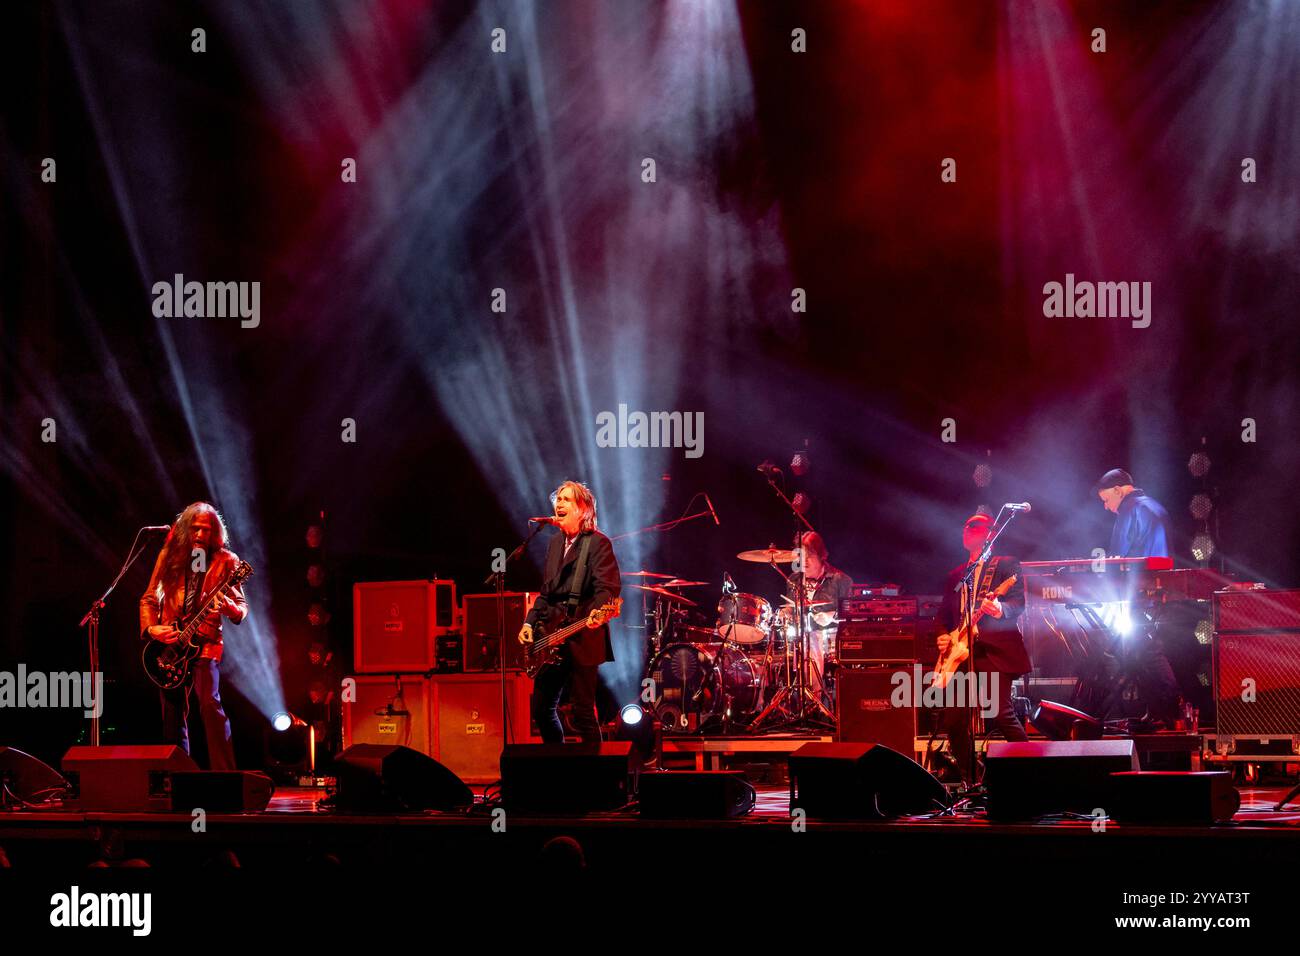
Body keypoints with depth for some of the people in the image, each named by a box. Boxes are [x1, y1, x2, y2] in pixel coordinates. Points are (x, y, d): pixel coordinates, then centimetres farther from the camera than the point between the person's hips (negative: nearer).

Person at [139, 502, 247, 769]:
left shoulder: (225, 561, 1)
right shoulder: (170, 556, 8)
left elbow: (242, 607, 0)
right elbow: (149, 599, 12)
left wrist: (230, 608, -24)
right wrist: (151, 628, -5)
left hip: (205, 644, -4)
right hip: (170, 644, 4)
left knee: (210, 704, -21)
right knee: (174, 717, 6)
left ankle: (224, 773, -21)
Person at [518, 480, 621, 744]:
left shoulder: (598, 543, -6)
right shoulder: (556, 543, 18)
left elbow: (608, 588, -18)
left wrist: (597, 612, -37)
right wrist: (530, 622, 11)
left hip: (581, 641, -8)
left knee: (583, 713, -8)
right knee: (541, 709, 10)